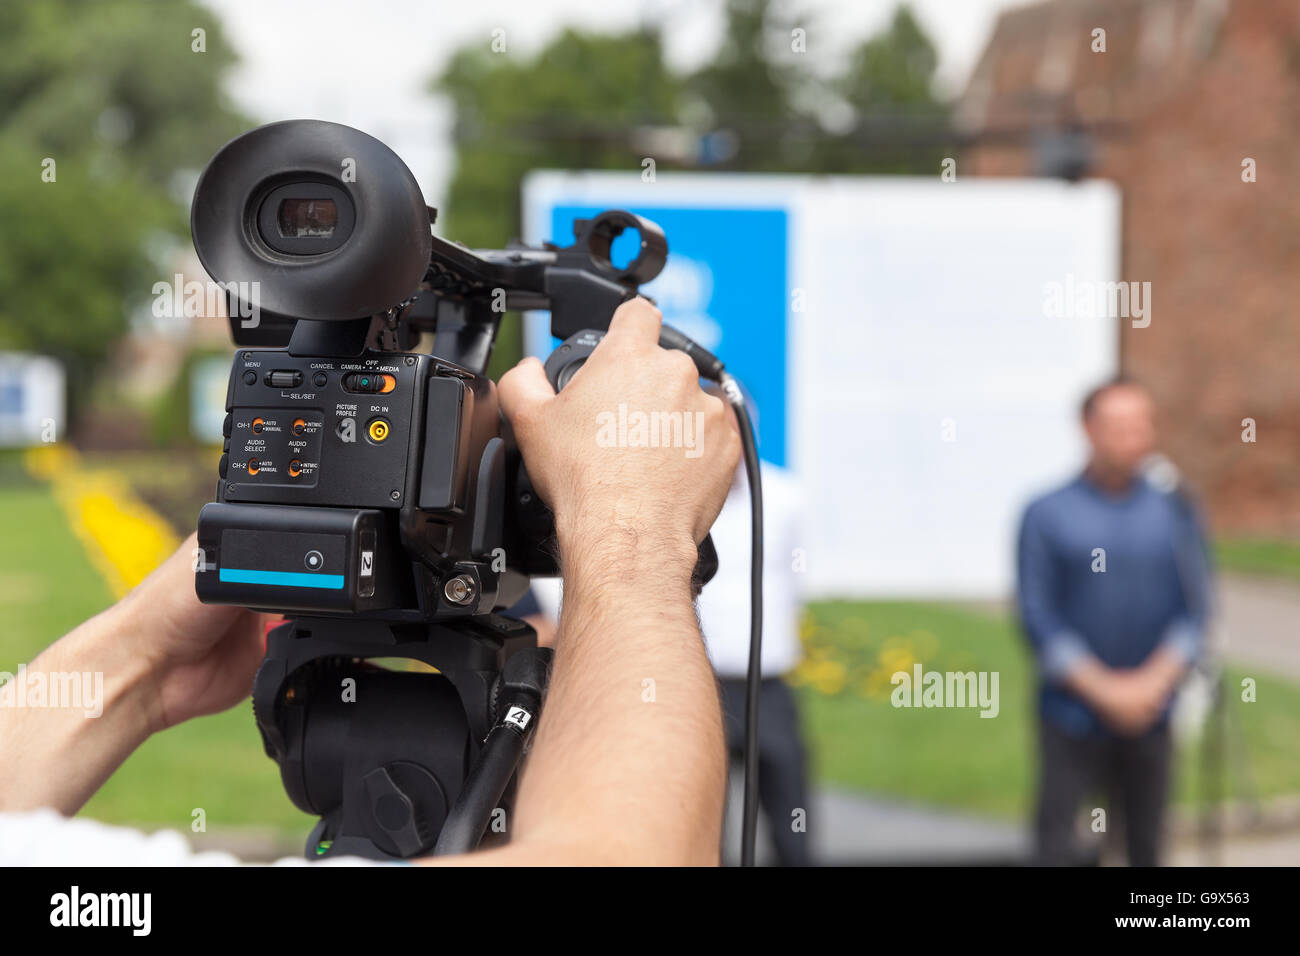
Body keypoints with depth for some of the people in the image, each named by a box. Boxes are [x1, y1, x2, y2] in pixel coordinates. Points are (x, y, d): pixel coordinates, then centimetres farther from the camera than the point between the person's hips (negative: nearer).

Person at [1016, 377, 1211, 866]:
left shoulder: (1174, 511, 7)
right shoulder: (1047, 515, 0)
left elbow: (1195, 607, 3)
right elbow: (1038, 617, -4)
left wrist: (1154, 681, -11)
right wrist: (1104, 688, -12)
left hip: (1151, 716, 2)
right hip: (1072, 716, -2)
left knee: (1144, 845, 8)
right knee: (1058, 844, -7)